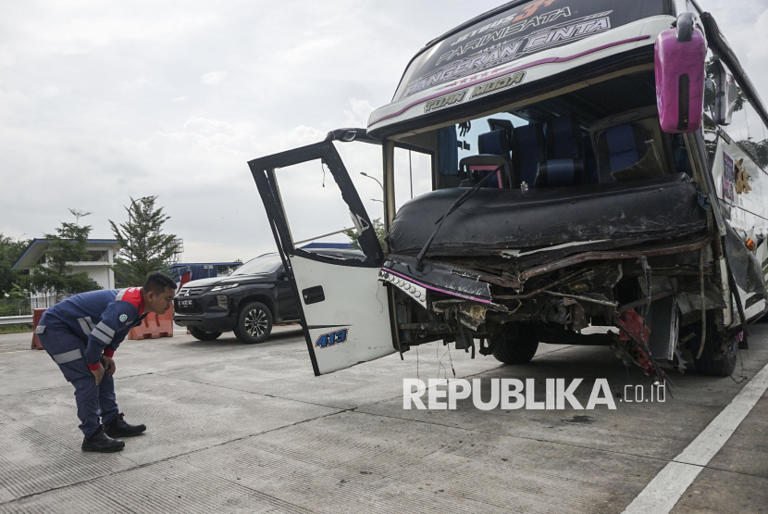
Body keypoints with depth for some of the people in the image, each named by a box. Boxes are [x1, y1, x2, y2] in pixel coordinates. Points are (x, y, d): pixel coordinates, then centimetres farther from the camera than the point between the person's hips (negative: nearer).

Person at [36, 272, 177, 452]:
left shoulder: (138, 302, -1)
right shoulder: (127, 306, -34)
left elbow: (117, 330, 15)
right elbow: (97, 337, -30)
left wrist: (108, 356, 6)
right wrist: (94, 365, -14)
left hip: (76, 331, 10)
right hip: (55, 328, -10)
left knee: (104, 373, 11)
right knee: (87, 380, -13)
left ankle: (113, 423, 20)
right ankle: (92, 436, -5)